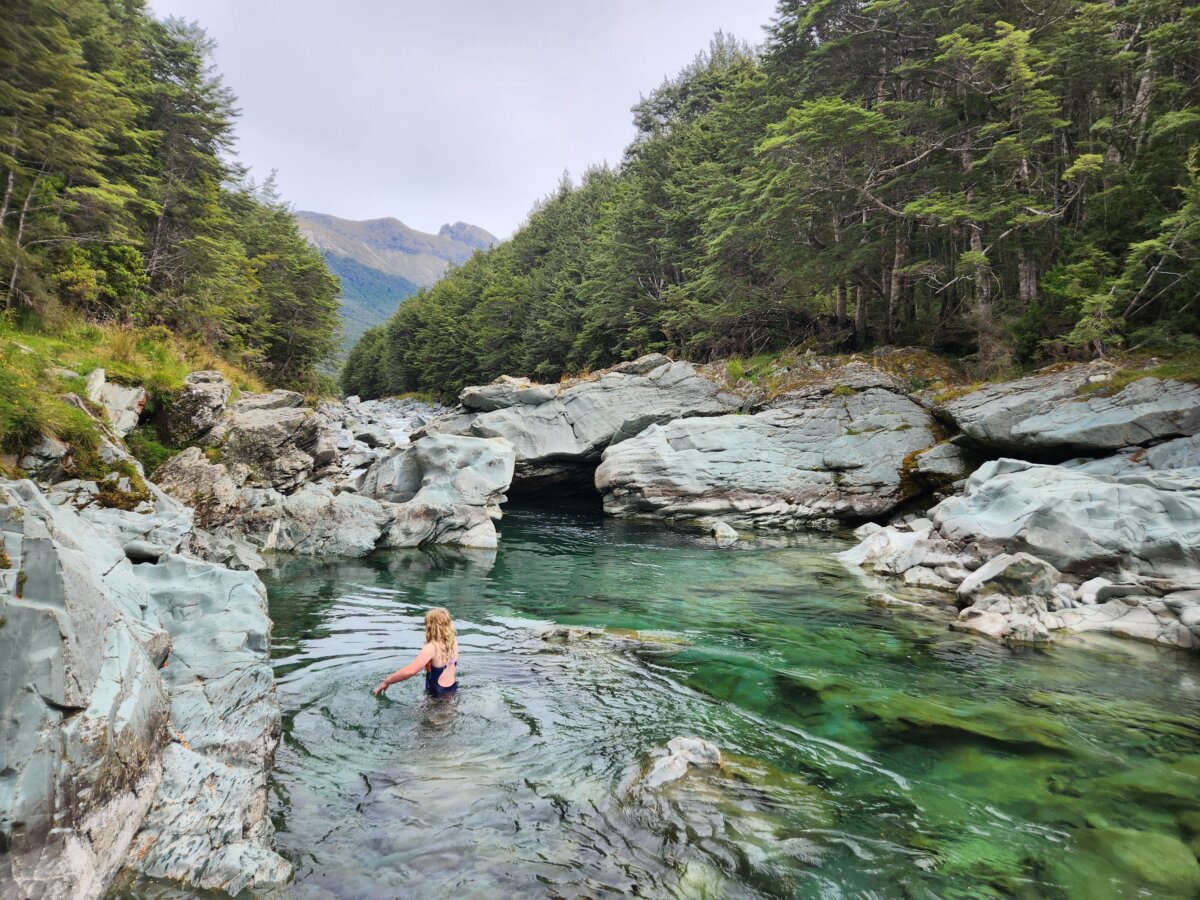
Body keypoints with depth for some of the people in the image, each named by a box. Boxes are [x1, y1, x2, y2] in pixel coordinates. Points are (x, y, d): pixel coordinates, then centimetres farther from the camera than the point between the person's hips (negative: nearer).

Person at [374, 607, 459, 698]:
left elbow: (409, 671, -30)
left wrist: (385, 682, -20)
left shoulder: (431, 648, -22)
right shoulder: (454, 641, -2)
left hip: (437, 694, -7)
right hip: (453, 689, 7)